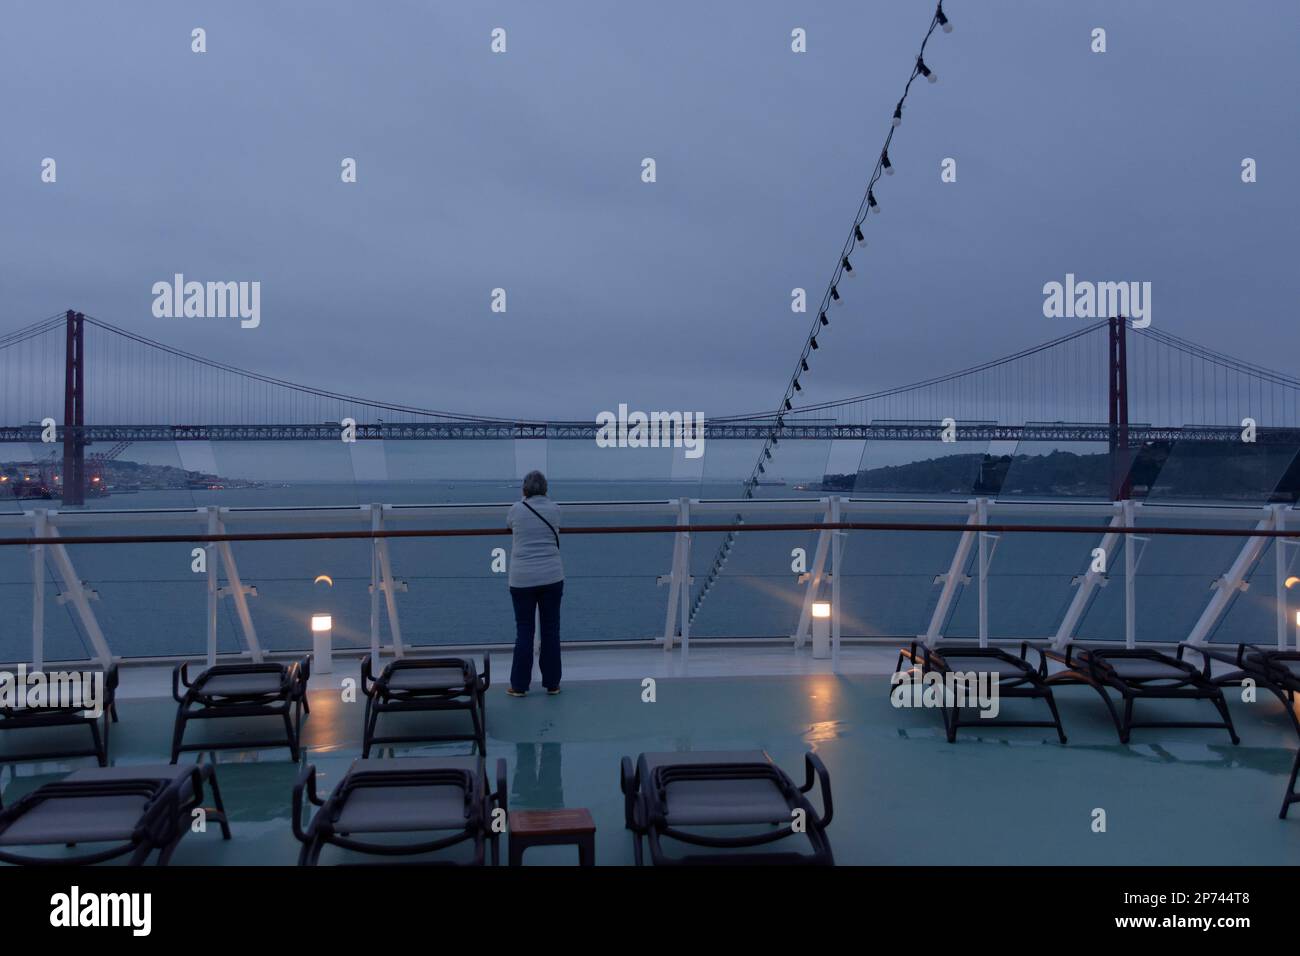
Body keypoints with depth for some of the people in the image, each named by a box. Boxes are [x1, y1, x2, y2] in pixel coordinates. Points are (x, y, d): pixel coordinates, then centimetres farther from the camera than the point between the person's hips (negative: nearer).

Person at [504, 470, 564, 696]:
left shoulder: (516, 510, 0)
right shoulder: (554, 509, 4)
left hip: (522, 579, -1)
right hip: (551, 576, 1)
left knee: (524, 632, 5)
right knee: (551, 631, 8)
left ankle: (519, 685, 11)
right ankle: (552, 684, 16)